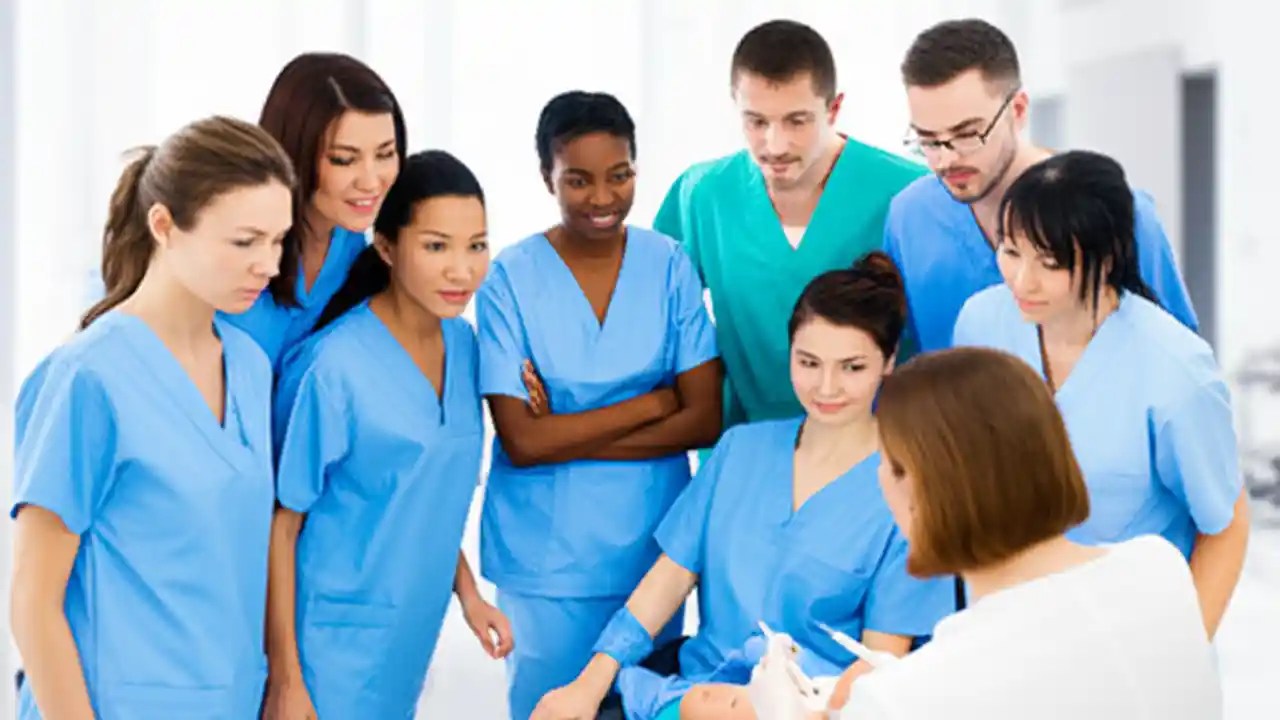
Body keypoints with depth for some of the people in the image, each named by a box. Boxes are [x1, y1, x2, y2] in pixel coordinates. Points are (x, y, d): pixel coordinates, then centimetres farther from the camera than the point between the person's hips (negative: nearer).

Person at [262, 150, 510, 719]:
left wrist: (467, 591, 11)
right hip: (333, 644, -6)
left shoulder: (461, 342, 1)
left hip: (412, 638, 7)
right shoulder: (333, 367, -19)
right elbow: (280, 526, -13)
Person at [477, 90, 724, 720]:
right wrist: (654, 403, -11)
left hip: (652, 546, 2)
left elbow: (704, 420, -6)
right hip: (547, 560, -2)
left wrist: (572, 435, -13)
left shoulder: (668, 266, -1)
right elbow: (523, 442, -14)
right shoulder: (511, 278, -9)